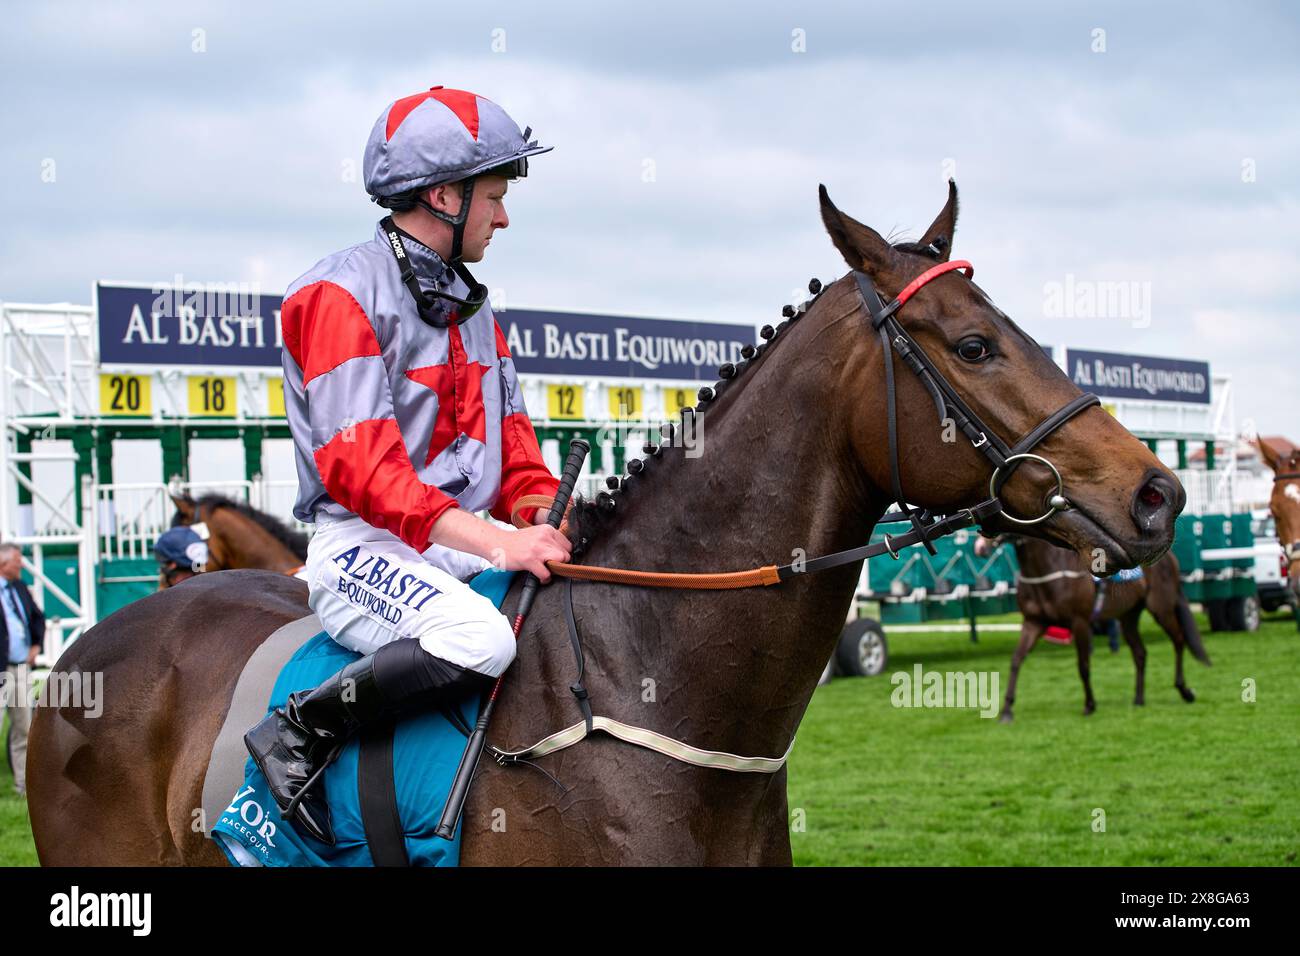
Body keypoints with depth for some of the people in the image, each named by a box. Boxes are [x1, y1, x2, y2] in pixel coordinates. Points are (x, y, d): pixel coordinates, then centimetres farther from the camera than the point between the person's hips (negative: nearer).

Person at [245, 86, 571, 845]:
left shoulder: (471, 305, 19)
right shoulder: (341, 293, -9)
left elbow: (512, 443, 19)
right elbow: (359, 467, -18)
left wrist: (544, 519, -5)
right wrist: (495, 543, -26)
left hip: (464, 546, 8)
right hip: (364, 547, -8)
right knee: (479, 639, -36)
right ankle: (299, 733, -19)